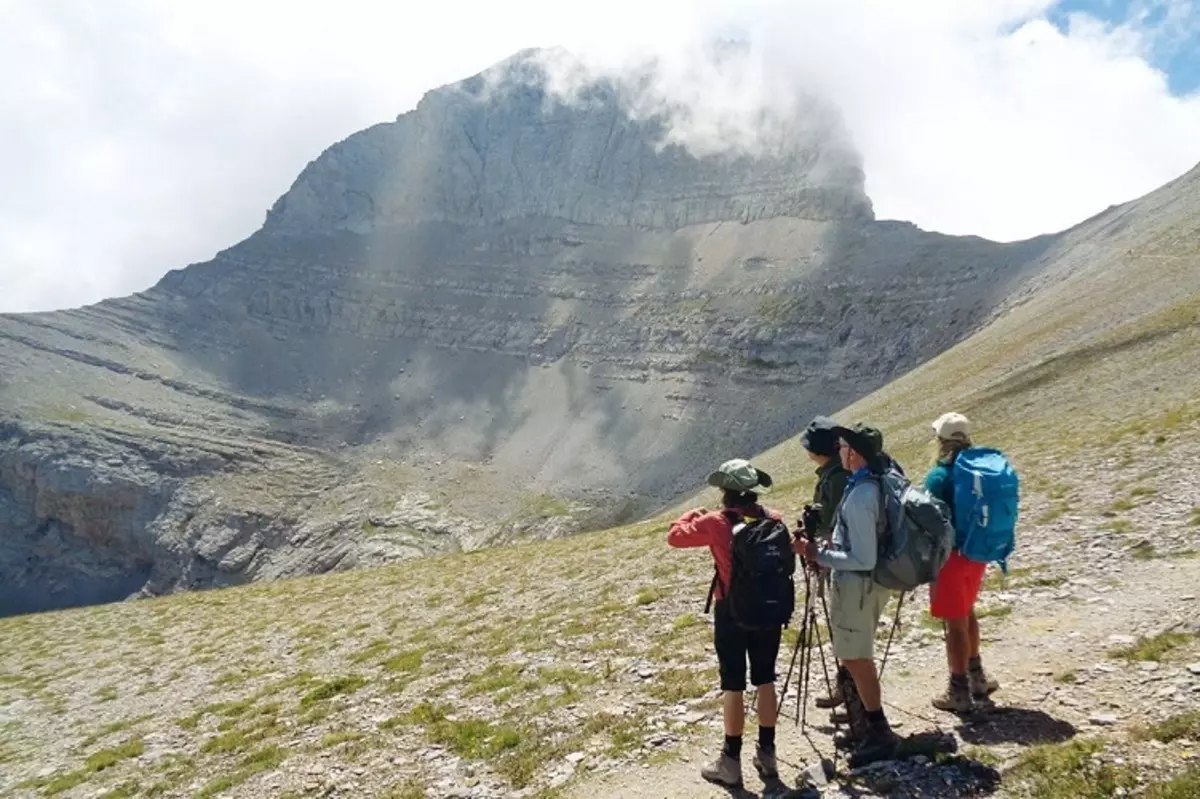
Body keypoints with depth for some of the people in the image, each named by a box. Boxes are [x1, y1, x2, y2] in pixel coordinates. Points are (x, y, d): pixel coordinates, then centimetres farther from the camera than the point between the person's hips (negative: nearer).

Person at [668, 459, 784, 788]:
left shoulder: (716, 522, -14)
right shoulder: (773, 519, -1)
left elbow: (675, 536, -7)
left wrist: (694, 514, 8)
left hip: (732, 611, -4)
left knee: (733, 687, 4)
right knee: (765, 681, 15)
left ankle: (731, 763, 14)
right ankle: (767, 755, 25)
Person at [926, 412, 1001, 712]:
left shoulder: (939, 476, -17)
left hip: (951, 555, -7)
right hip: (977, 553, 7)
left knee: (955, 623, 3)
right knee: (967, 613, 24)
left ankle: (959, 691, 12)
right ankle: (975, 677, 35)